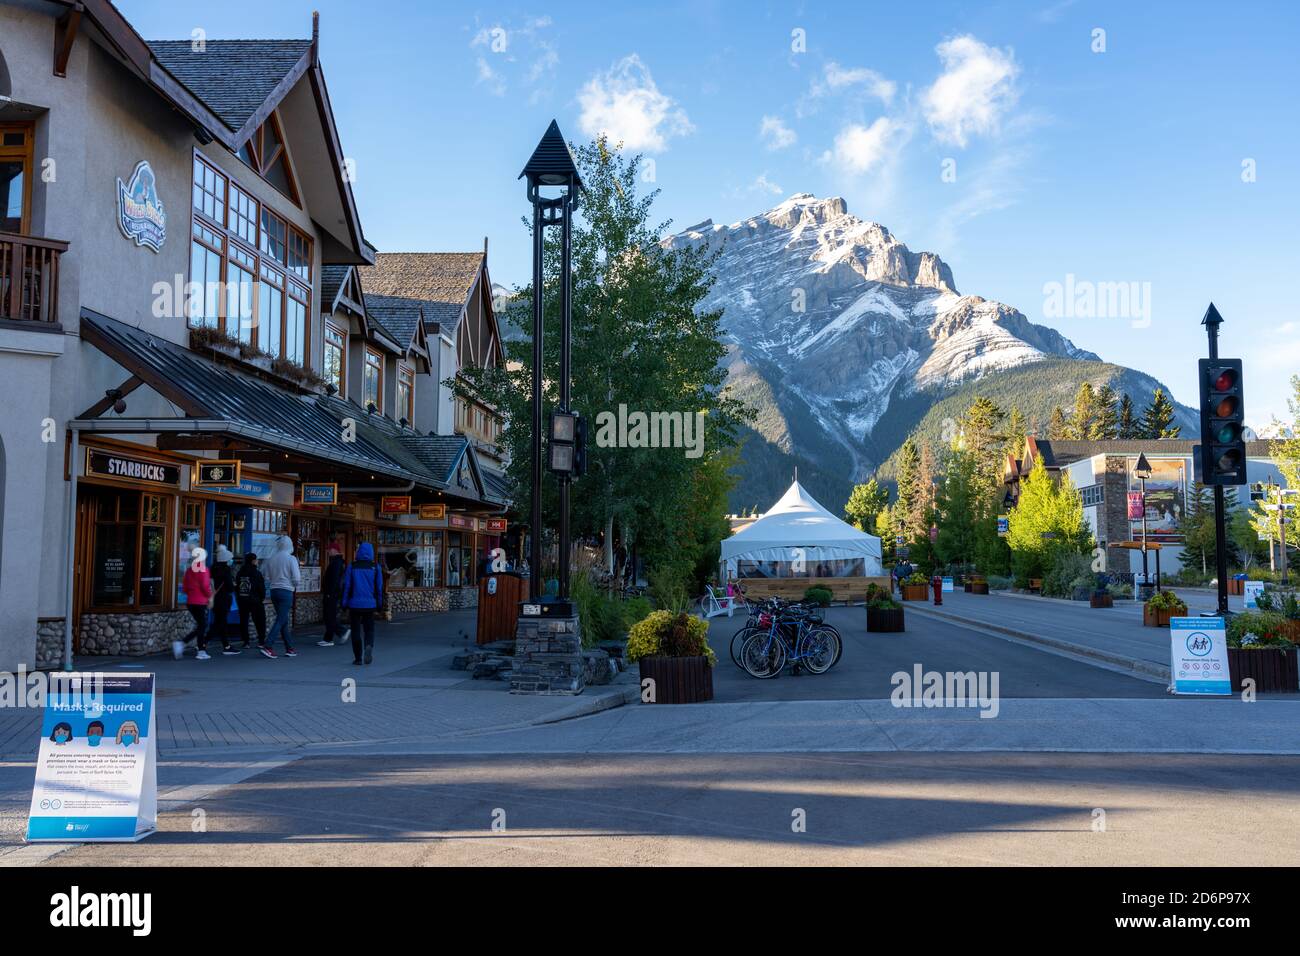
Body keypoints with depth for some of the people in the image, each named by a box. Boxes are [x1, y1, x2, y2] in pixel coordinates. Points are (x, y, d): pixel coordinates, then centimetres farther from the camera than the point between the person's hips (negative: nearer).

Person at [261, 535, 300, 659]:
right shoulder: (291, 559, -9)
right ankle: (268, 646, -15)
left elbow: (266, 577, 7)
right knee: (280, 620, -4)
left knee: (284, 620, 13)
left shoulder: (270, 559, 5)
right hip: (286, 591, -6)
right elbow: (296, 578, -12)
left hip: (274, 591, 6)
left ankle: (289, 648, 17)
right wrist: (297, 585, 9)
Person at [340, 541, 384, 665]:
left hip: (355, 604, 0)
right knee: (369, 628, 11)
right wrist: (379, 605, 8)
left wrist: (345, 604, 5)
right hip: (370, 604, 0)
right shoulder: (375, 567, -1)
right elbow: (380, 587, 1)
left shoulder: (352, 567, -2)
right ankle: (369, 646, -19)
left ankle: (358, 658, 7)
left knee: (356, 630, 8)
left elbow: (346, 586, -1)